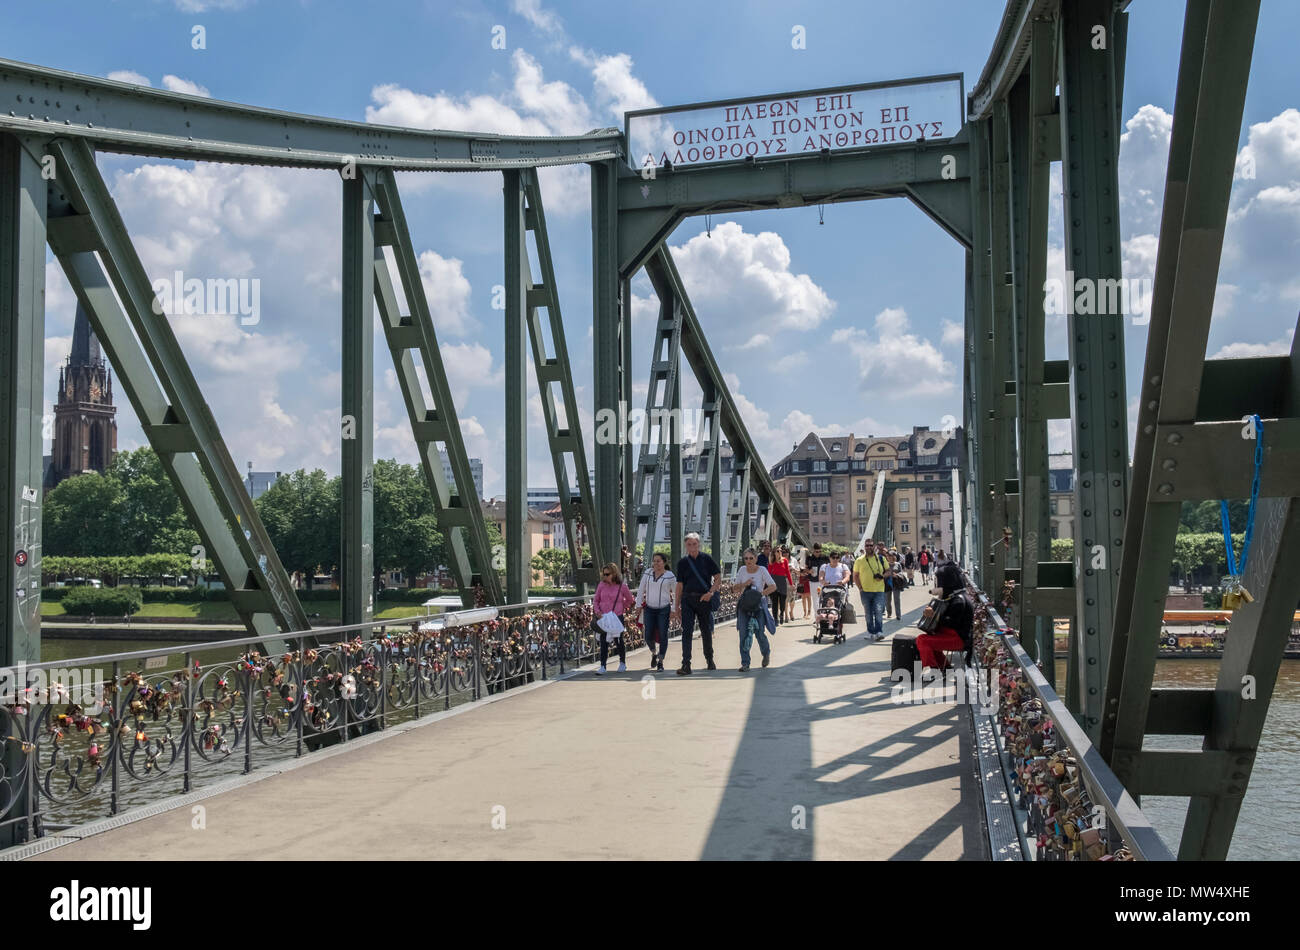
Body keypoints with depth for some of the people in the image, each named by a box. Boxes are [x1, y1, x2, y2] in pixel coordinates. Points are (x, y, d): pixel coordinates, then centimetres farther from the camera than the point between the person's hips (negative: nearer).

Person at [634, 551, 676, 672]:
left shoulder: (670, 576, -4)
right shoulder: (648, 573, 4)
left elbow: (676, 594, 3)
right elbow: (640, 590, 10)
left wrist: (674, 609, 1)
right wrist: (639, 605, 7)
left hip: (664, 609, -3)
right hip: (649, 609, 3)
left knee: (662, 636, -3)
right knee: (648, 636, 2)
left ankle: (660, 662, 9)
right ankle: (654, 653, 31)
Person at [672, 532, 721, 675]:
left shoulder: (707, 559, 2)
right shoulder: (683, 563, 6)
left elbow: (718, 578, 4)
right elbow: (680, 585, 9)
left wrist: (711, 592, -11)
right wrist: (676, 607, 6)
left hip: (704, 599, 0)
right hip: (687, 600, 1)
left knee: (706, 631, 11)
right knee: (686, 631, -10)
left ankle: (709, 659, 31)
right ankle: (686, 665, -13)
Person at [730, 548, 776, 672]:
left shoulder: (762, 570, -6)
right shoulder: (742, 570, 4)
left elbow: (773, 586, -10)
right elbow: (735, 587, 7)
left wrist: (761, 593, -23)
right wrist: (744, 584, -11)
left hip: (759, 604, -3)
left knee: (759, 632, -3)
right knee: (744, 633, -7)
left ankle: (766, 653, 30)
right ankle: (745, 663, -1)